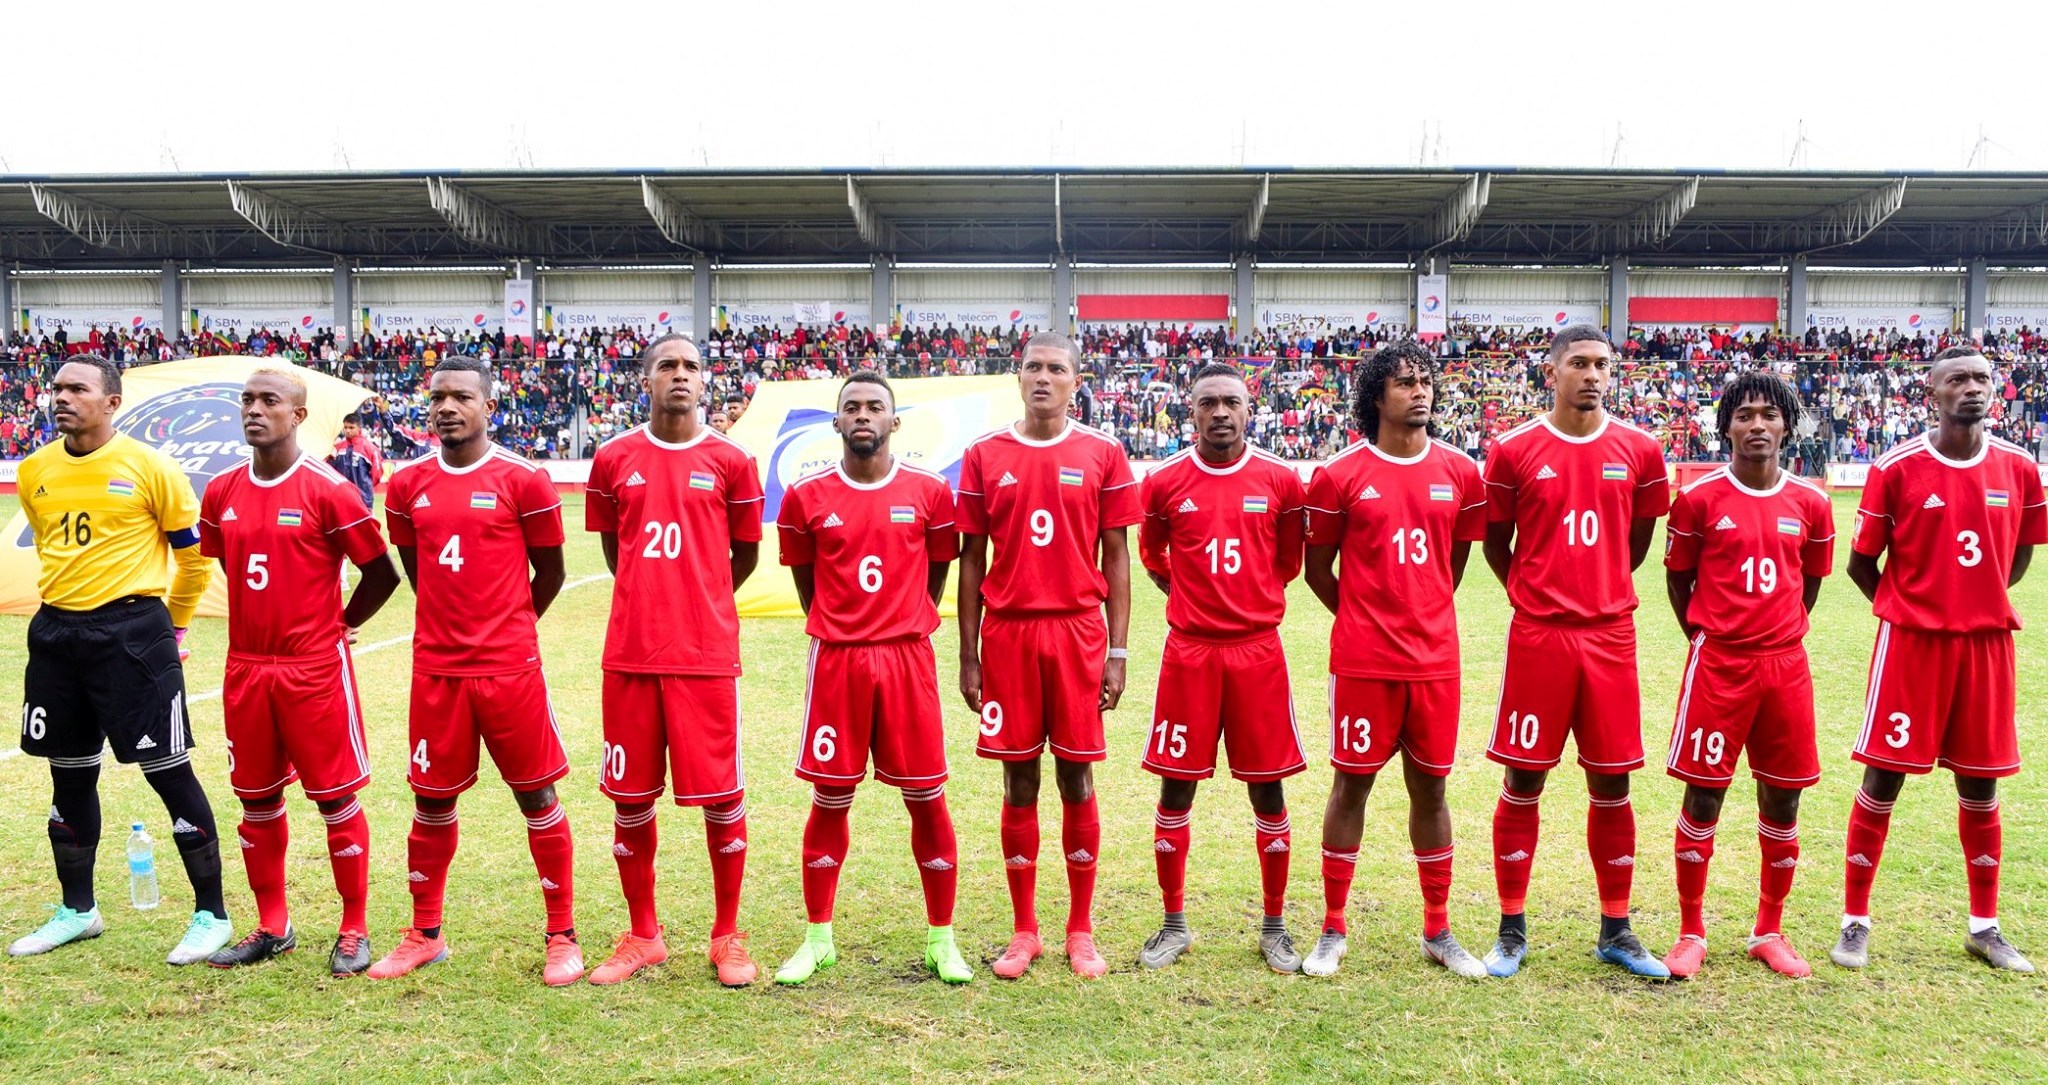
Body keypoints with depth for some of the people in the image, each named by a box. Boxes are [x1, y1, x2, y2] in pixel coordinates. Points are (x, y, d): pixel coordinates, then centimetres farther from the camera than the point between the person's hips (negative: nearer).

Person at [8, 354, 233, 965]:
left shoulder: (147, 466, -8)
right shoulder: (34, 472, 7)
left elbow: (193, 549, -1)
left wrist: (174, 621, 6)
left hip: (132, 633, -6)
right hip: (55, 634, 6)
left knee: (168, 771, -4)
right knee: (70, 774, 15)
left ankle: (211, 916, 6)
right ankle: (78, 910, 31)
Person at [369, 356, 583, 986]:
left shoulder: (523, 480, -7)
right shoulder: (408, 485, 6)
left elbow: (550, 572, 3)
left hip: (510, 668, -4)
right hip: (435, 668, 4)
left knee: (536, 796, 4)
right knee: (432, 800, 12)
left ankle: (562, 937, 14)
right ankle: (425, 934, 28)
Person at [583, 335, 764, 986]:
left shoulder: (730, 462, 1)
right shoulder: (614, 459, 7)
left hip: (707, 654, -2)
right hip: (630, 653, 2)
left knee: (721, 796, 1)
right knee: (630, 797, 9)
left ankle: (727, 937, 18)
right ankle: (642, 936, 26)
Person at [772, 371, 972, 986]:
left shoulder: (928, 492, 1)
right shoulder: (806, 497, 2)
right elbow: (805, 579, 13)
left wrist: (906, 626, 7)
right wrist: (835, 629, 9)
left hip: (908, 658, 0)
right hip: (836, 659, 0)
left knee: (927, 798, 3)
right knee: (830, 800, 7)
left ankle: (942, 940, 17)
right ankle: (818, 939, 22)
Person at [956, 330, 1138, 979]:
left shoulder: (1102, 455, 3)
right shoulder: (984, 456, 6)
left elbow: (1116, 558, 4)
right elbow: (971, 559, 7)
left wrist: (1117, 650, -2)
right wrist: (967, 655, 4)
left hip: (1078, 631, -1)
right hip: (1007, 632, 1)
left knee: (1076, 778, 5)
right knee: (1019, 781, 6)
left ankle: (1081, 932, 17)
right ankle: (1024, 932, 18)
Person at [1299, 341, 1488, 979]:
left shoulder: (1460, 472, 5)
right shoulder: (1340, 475, -4)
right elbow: (1317, 569, 5)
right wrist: (1366, 617, 9)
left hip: (1435, 658, 3)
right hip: (1362, 660, -3)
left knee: (1430, 787, 10)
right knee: (1351, 783, 4)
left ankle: (1438, 932, 23)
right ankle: (1333, 931, 17)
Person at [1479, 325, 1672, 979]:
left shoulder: (1639, 451, 4)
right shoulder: (1514, 451, -2)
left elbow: (1639, 537, 16)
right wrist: (1532, 593, 7)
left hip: (1610, 636, 2)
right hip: (1537, 636, -2)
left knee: (1612, 784, 7)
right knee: (1523, 783, 4)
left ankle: (1615, 931, 22)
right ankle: (1511, 931, 16)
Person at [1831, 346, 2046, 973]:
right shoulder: (1896, 469, -8)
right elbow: (1861, 562, 0)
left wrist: (1979, 602, 10)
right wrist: (1907, 610, 5)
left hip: (1987, 643, 4)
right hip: (1911, 641, -3)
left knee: (1981, 785, 11)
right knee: (1884, 778, -1)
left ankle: (1985, 927, 25)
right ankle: (1855, 921, 11)